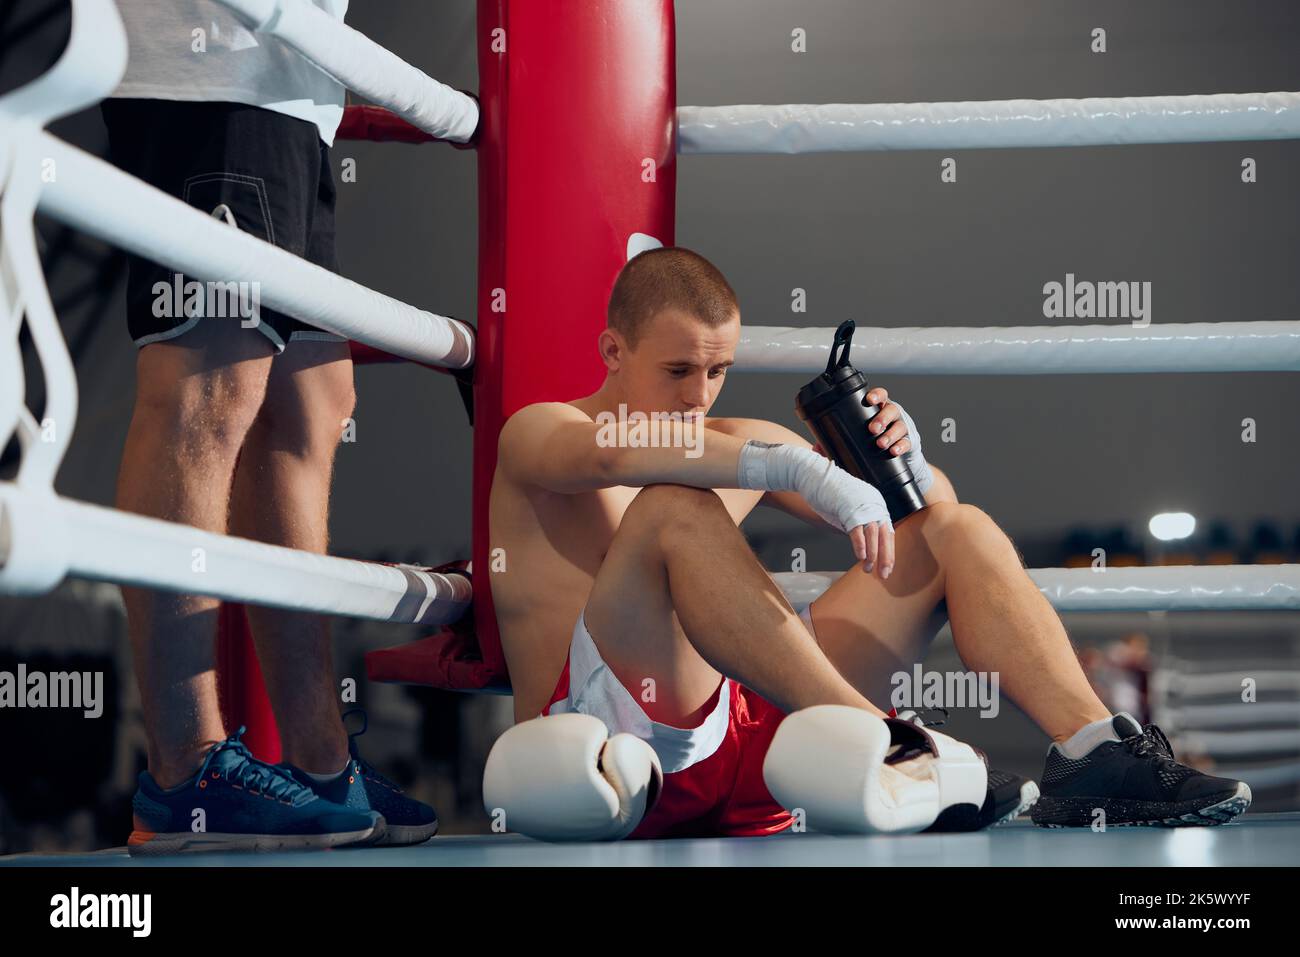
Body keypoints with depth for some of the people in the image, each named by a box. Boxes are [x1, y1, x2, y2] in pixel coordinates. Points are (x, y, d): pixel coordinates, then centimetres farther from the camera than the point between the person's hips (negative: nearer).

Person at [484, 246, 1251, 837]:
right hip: (612, 740, -6)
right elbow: (611, 455, -24)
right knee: (675, 510, -31)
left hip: (748, 733, 6)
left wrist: (903, 463, -3)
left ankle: (1094, 749, -23)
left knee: (960, 531, -1)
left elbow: (934, 508, 21)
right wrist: (801, 469, -31)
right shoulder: (538, 433, 4)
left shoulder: (742, 444, 21)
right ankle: (871, 746, -42)